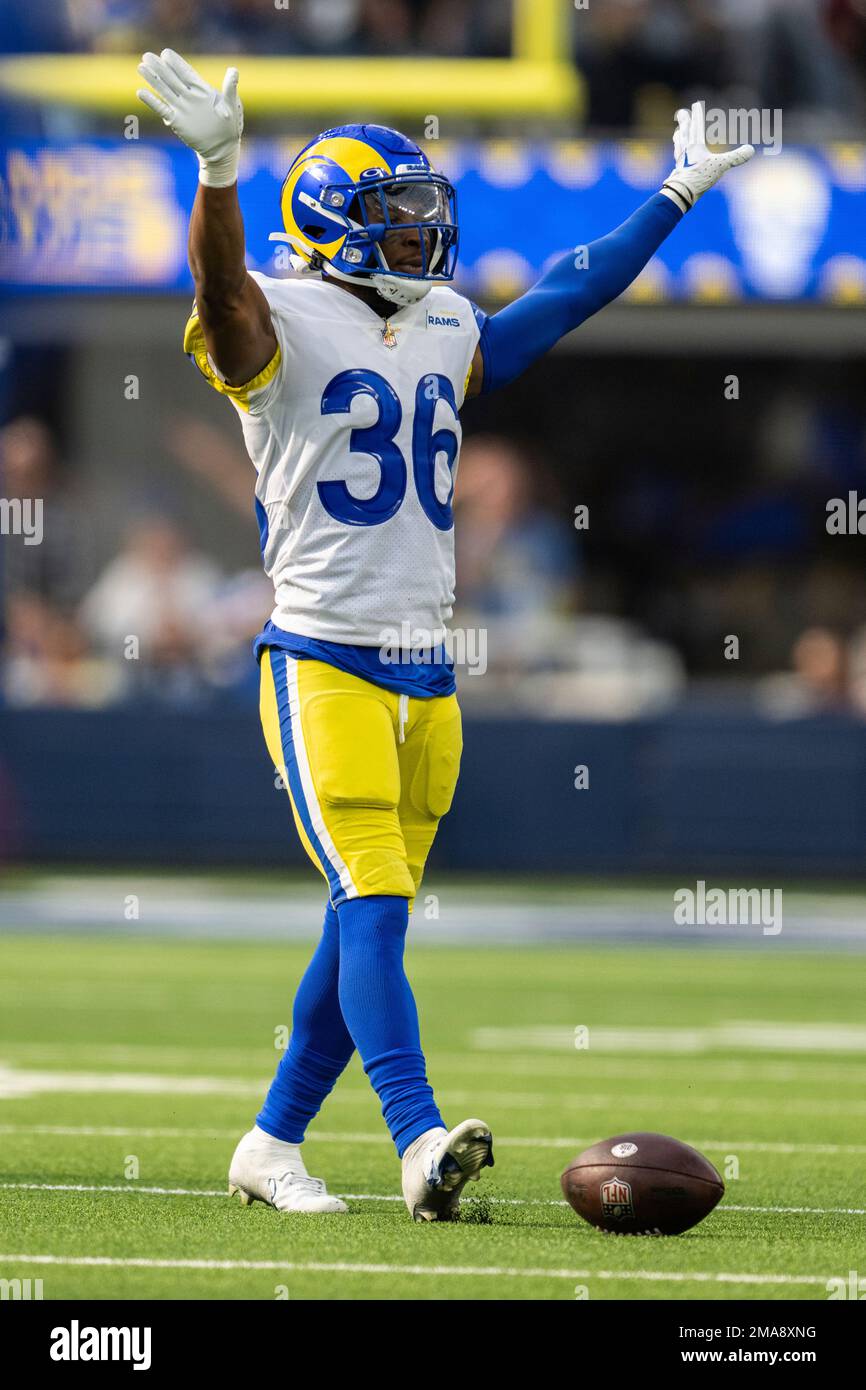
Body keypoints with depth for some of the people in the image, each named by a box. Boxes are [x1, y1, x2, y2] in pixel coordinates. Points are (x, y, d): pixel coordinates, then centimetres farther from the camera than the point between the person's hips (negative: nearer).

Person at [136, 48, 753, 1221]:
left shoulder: (447, 340, 16)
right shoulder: (283, 331, -6)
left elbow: (570, 297, 27)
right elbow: (223, 288, -28)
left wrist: (680, 195, 29)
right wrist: (219, 169, -47)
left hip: (426, 676, 7)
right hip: (325, 668, -7)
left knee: (365, 926, 8)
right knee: (374, 905, -17)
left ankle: (273, 1147, 18)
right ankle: (422, 1144, -26)